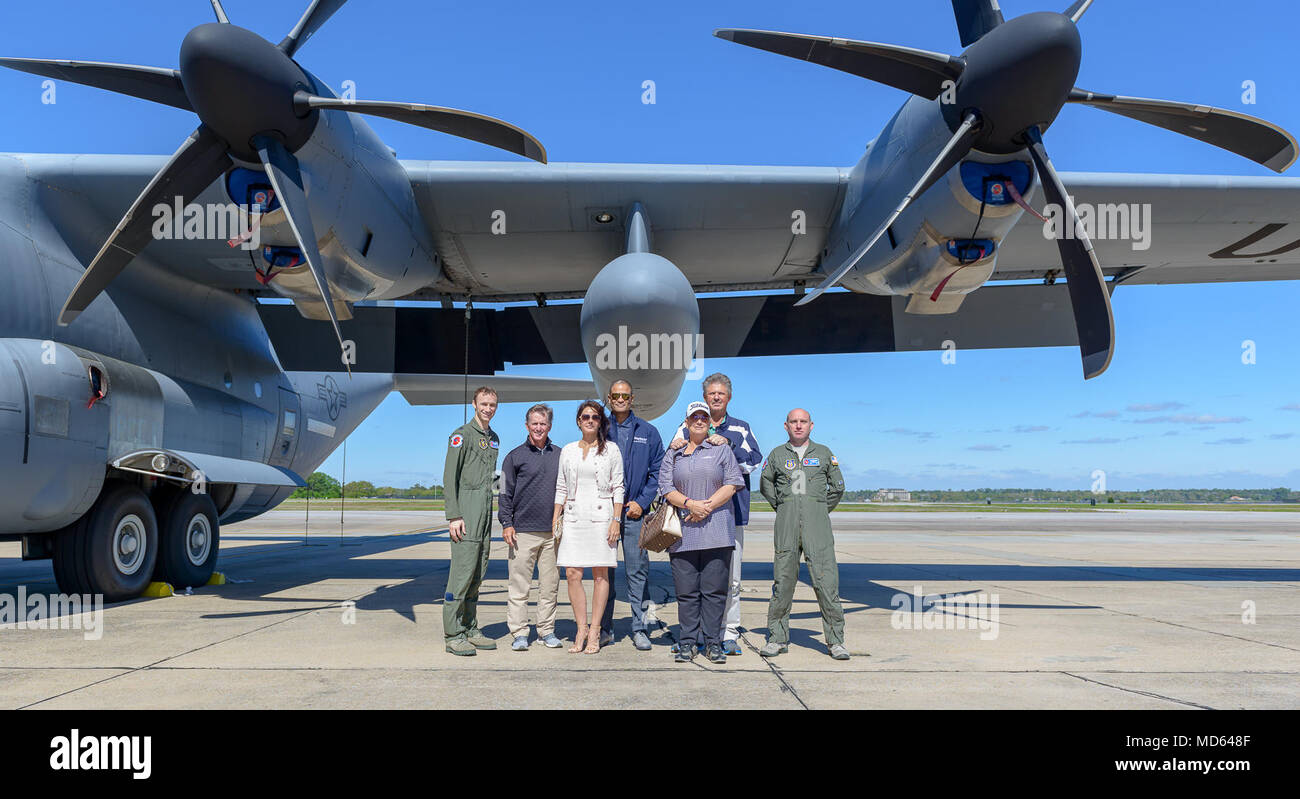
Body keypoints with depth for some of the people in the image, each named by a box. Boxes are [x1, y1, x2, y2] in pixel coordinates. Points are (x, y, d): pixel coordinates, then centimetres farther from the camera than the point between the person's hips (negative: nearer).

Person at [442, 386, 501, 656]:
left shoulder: (494, 439, 18)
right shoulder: (462, 435, -4)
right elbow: (449, 477, -9)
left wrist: (491, 515, 16)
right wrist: (453, 515, -16)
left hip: (486, 513, 7)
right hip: (466, 515, -7)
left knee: (478, 574, 9)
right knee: (462, 572, -10)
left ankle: (470, 630, 16)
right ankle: (453, 636, -5)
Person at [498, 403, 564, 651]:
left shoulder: (560, 455, 12)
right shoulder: (515, 456, 5)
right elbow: (505, 494, 4)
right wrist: (507, 524, -4)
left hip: (553, 531, 3)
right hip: (523, 531, -2)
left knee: (550, 584, 6)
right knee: (519, 585, -2)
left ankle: (547, 630, 16)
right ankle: (519, 633, 5)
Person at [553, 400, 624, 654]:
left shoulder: (611, 450, 5)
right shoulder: (567, 451, 12)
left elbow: (618, 488, 2)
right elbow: (561, 488, 14)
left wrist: (616, 520, -6)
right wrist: (555, 519, 7)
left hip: (601, 516, -2)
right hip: (573, 517, 3)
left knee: (600, 574, -1)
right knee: (572, 574, -4)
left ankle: (594, 632, 5)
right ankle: (581, 628, 7)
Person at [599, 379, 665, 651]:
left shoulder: (648, 432, 7)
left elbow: (658, 471, 6)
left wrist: (642, 502, -4)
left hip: (635, 510, -1)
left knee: (638, 570, 0)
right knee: (603, 570, 4)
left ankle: (640, 629, 7)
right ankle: (604, 628, 13)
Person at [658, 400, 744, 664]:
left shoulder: (722, 450, 12)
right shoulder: (673, 455, 16)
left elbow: (732, 484, 2)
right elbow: (666, 488, 5)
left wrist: (707, 507, -10)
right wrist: (690, 504, -12)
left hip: (716, 529, -1)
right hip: (683, 531, 1)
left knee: (714, 588, -2)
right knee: (686, 590, 1)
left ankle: (713, 643, 6)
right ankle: (687, 643, 8)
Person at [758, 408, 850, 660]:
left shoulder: (824, 453, 12)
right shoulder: (777, 455, 12)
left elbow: (837, 487, 18)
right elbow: (765, 485, 21)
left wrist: (822, 511, 12)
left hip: (817, 521, -1)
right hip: (786, 523, 1)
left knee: (826, 580, -6)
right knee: (783, 580, 1)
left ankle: (836, 641, 1)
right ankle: (777, 638, 11)